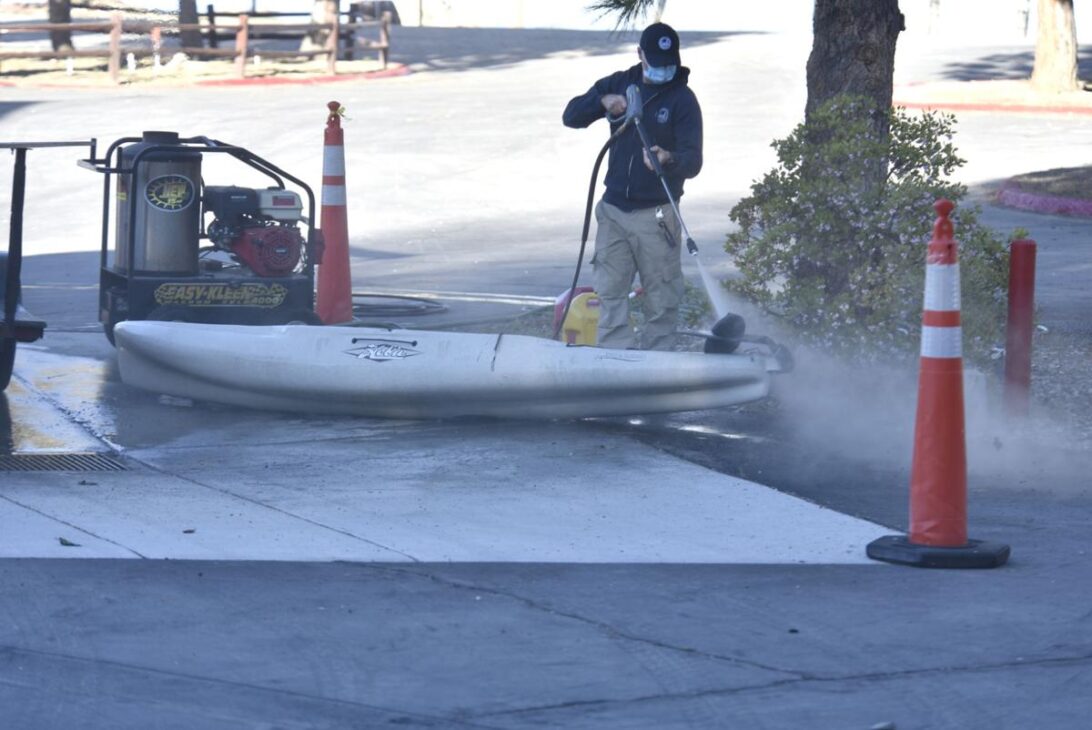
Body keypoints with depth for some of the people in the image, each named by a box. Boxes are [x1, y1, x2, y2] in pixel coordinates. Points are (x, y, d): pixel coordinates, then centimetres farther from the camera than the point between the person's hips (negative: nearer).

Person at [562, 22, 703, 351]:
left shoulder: (682, 99, -6)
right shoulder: (619, 84, 8)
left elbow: (693, 161, -14)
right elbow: (571, 116, 4)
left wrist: (670, 160, -38)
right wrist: (602, 101, -16)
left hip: (656, 214, -4)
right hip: (613, 210, 4)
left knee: (661, 300, -3)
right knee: (609, 292, 2)